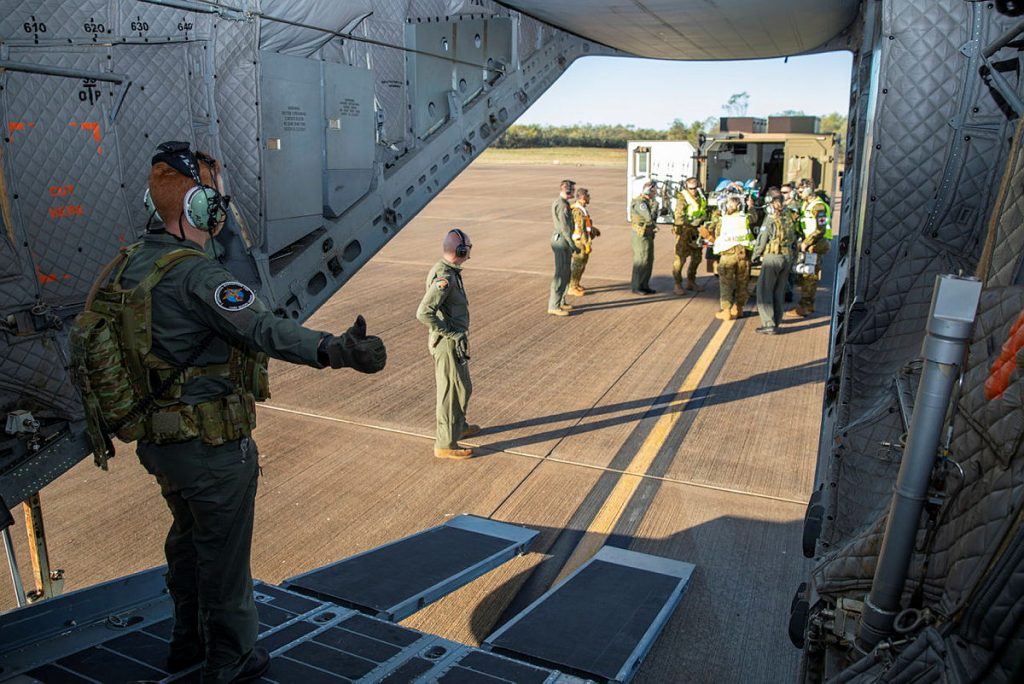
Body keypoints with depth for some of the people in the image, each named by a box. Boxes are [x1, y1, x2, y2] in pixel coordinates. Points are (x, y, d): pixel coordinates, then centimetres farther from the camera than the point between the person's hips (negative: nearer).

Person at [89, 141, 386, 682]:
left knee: (188, 539, 27)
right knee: (223, 555, 11)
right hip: (213, 449, -9)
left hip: (159, 441, 9)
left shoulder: (124, 268, 4)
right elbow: (265, 330, -38)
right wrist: (336, 350, -48)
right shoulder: (194, 274, -24)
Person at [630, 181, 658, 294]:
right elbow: (649, 217, -26)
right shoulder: (639, 203, -18)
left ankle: (644, 285, 19)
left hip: (649, 234, 10)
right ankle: (636, 286, 2)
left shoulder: (648, 202, 13)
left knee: (649, 260, 12)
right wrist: (655, 205, -14)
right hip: (641, 235, -10)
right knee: (641, 261, -5)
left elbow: (653, 217, 22)